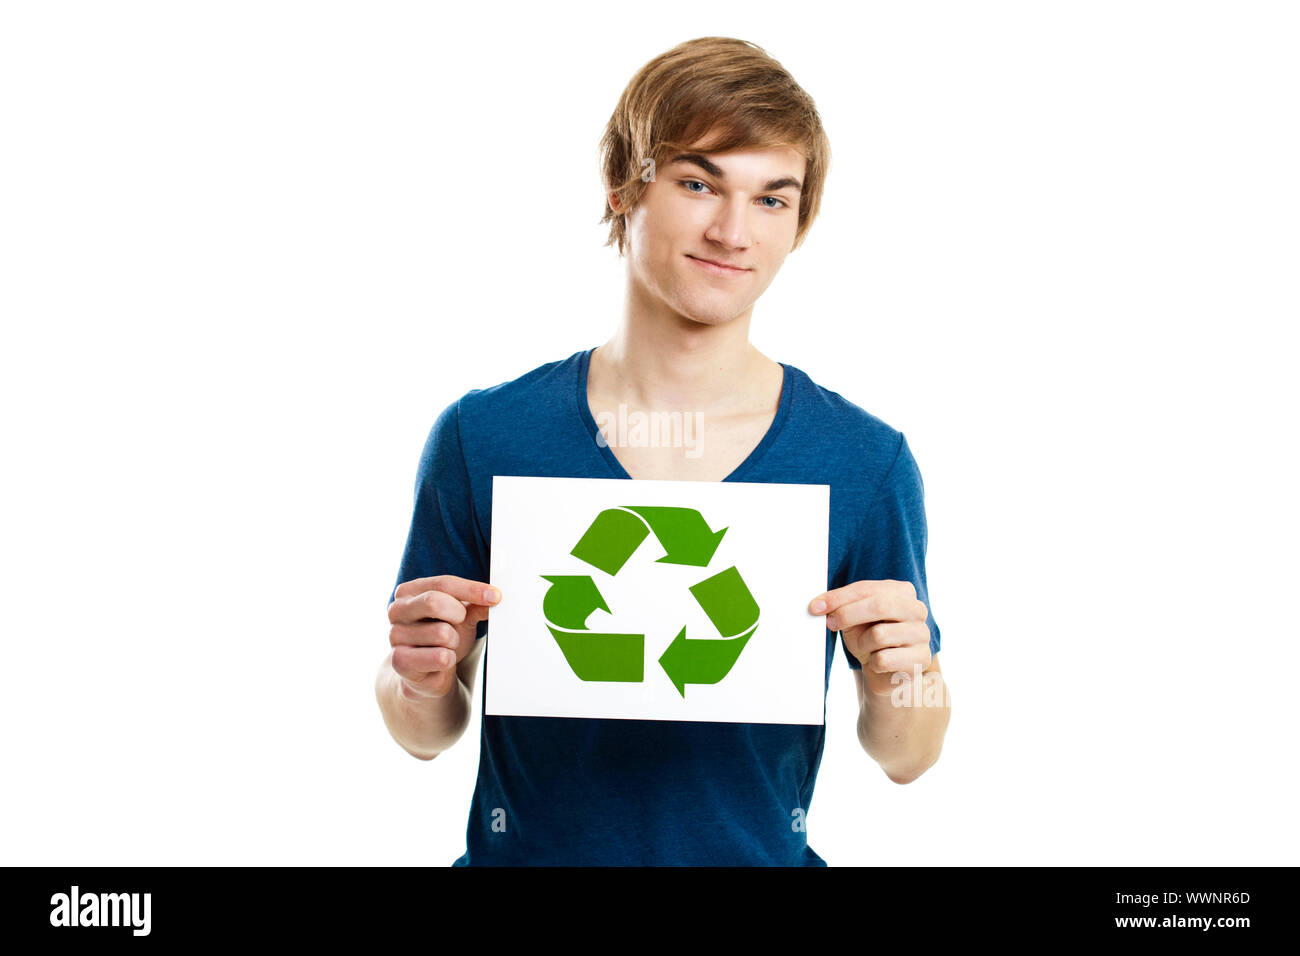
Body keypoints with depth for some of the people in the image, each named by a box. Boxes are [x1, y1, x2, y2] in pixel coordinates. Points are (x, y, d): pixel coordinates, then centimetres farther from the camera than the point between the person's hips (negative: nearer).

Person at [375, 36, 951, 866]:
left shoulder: (869, 463, -8)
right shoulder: (481, 439, -8)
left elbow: (906, 758, 1)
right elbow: (425, 736, 2)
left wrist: (902, 681, -18)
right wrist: (421, 683, -18)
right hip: (524, 851, 2)